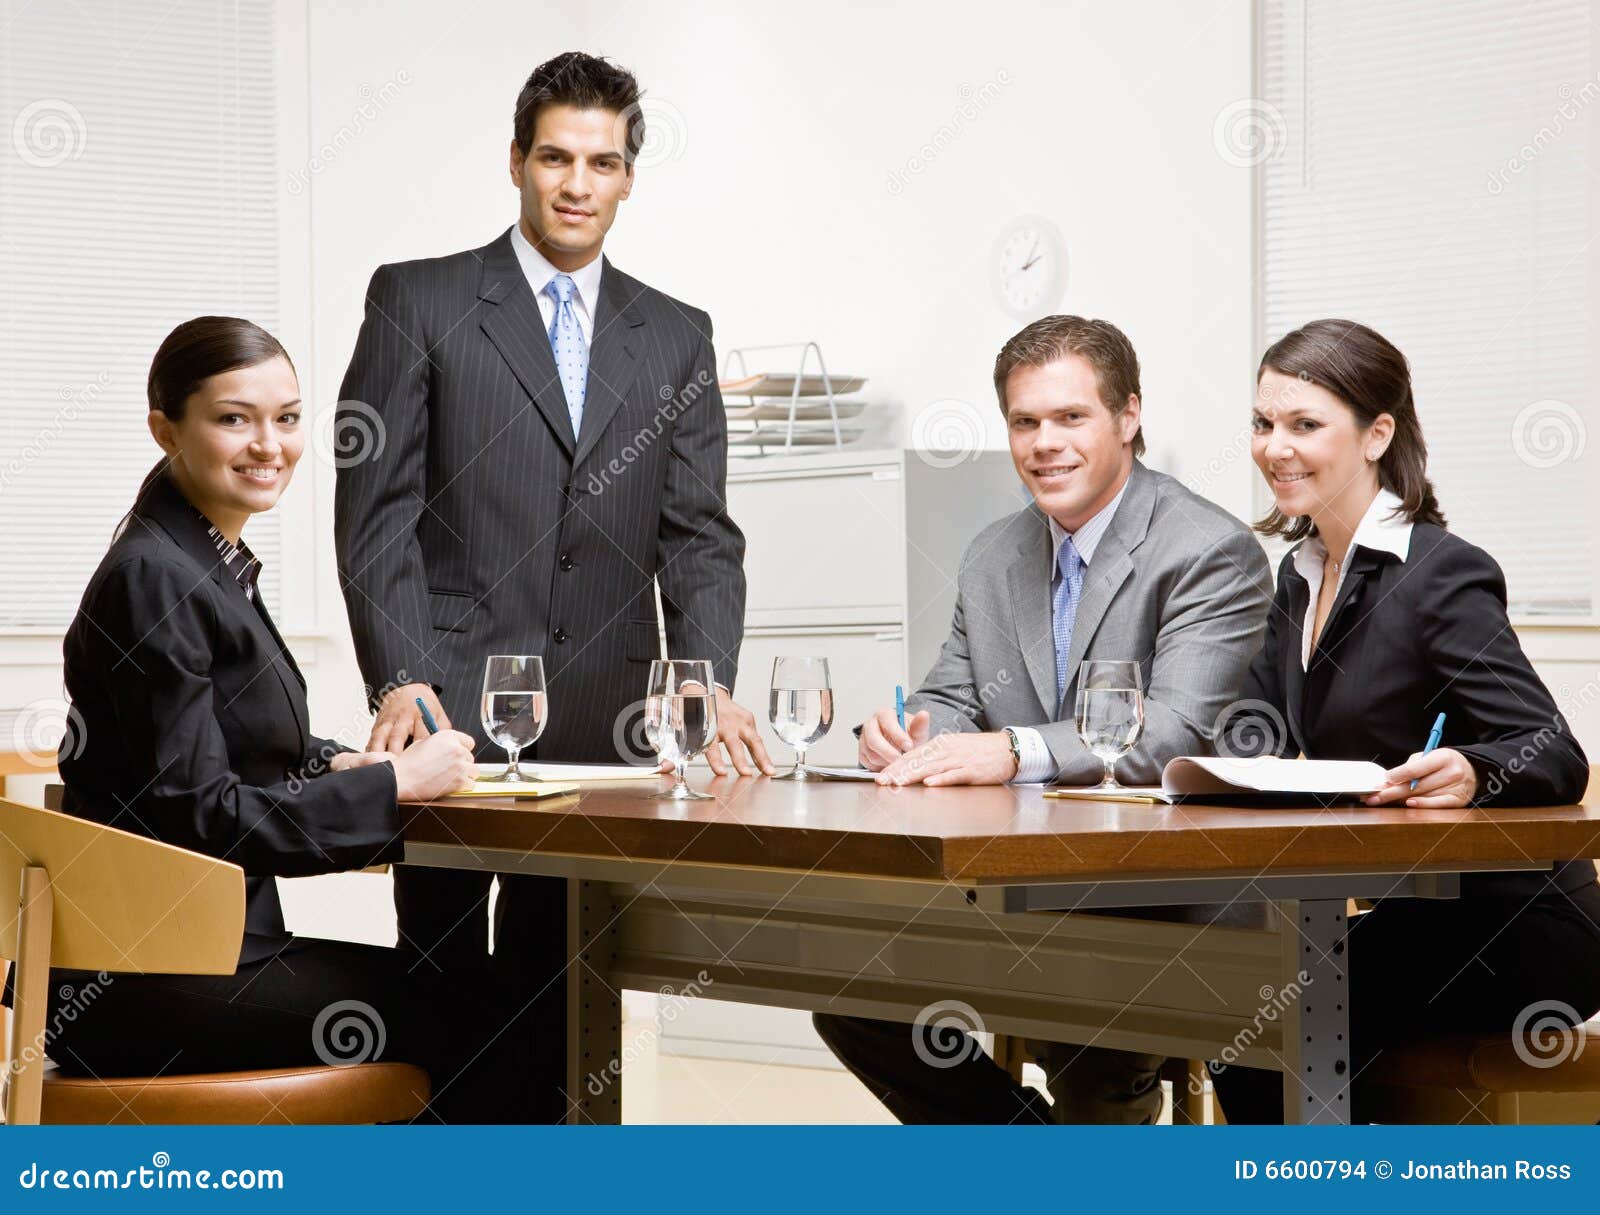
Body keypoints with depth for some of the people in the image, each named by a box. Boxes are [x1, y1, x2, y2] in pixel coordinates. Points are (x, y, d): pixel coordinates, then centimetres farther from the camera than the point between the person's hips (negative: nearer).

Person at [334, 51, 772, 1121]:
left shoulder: (677, 338, 14)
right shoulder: (419, 302, 4)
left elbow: (700, 534, 8)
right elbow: (377, 510, -1)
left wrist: (710, 686, -9)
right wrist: (402, 681, -14)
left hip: (603, 723, 3)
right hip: (455, 708, -3)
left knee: (558, 996, 5)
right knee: (445, 991, -2)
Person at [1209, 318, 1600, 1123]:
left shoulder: (1439, 576, -16)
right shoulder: (1303, 574, 10)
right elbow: (1257, 736, 9)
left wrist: (1470, 773, -44)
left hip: (1514, 935, -7)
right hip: (1413, 916, 8)